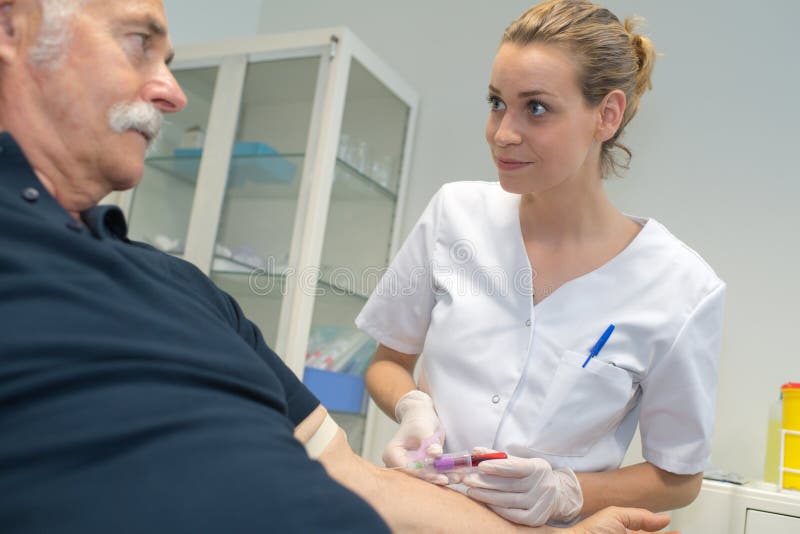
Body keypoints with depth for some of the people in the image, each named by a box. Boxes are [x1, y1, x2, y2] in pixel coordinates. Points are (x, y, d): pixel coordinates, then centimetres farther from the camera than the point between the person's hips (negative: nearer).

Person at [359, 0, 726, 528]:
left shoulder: (681, 288, -9)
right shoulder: (455, 212, -3)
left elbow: (678, 476, 2)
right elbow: (389, 361, 8)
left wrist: (564, 492, -14)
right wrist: (415, 408, -11)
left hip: (551, 525, -1)